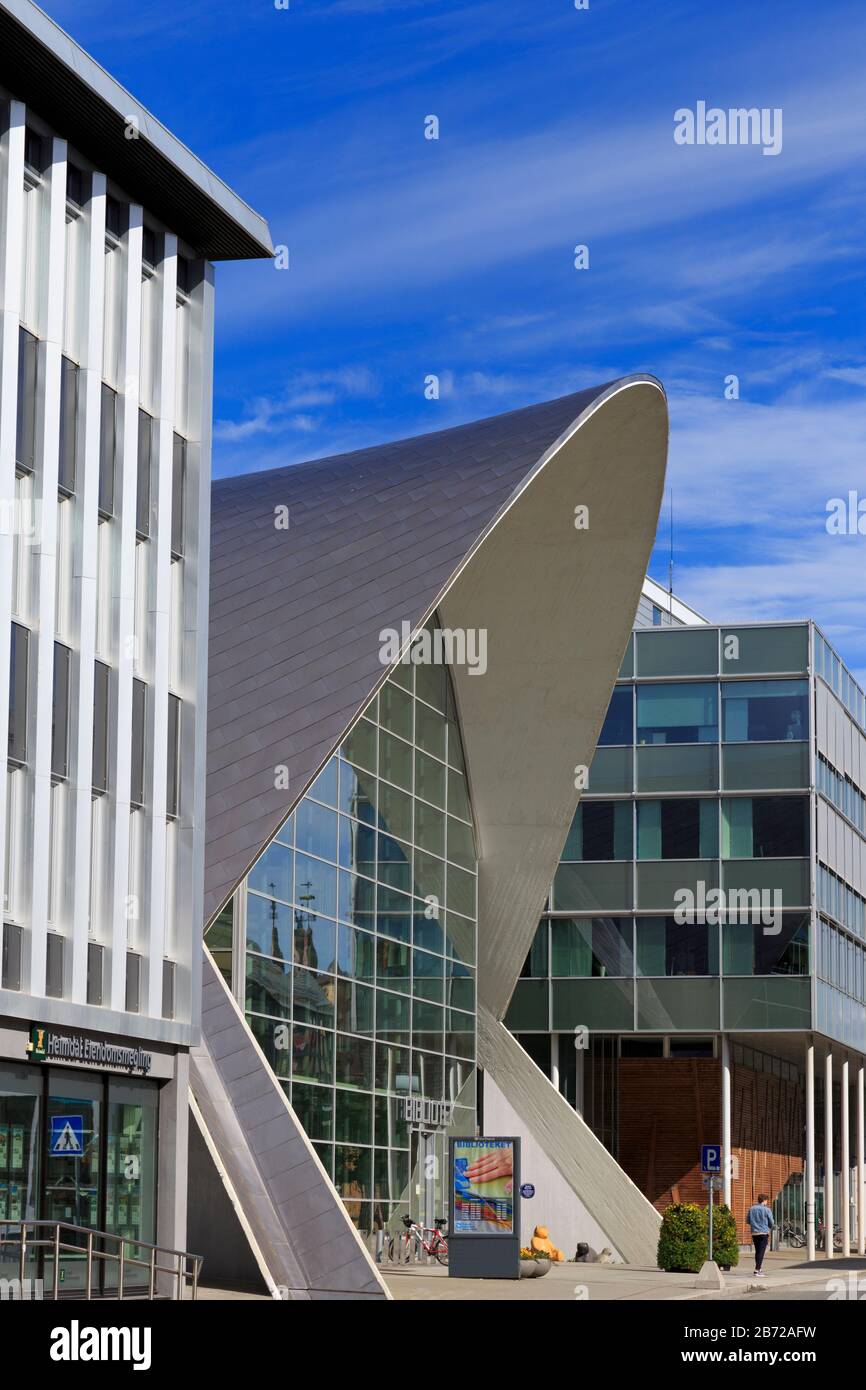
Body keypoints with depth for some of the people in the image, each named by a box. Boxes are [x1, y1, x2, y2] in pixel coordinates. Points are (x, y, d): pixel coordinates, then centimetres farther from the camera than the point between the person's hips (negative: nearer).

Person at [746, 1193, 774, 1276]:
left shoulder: (751, 1209, 5)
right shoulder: (767, 1209, -8)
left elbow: (748, 1220, 11)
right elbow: (771, 1222, -4)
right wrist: (770, 1228, 18)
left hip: (754, 1233, 5)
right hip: (764, 1232, -5)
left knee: (757, 1251, 16)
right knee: (761, 1251, -4)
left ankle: (758, 1268, 23)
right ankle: (758, 1269, -10)